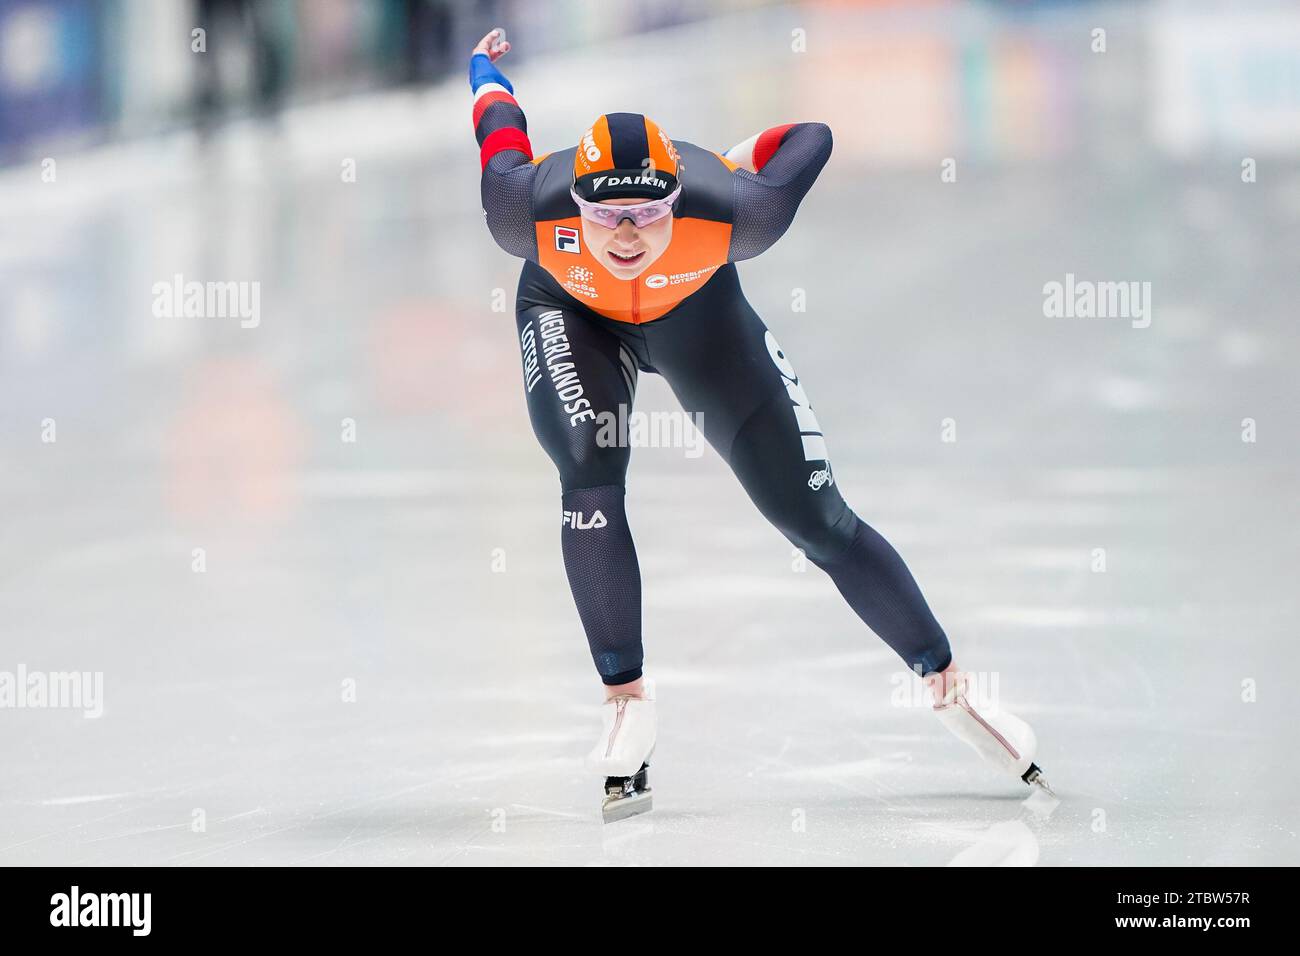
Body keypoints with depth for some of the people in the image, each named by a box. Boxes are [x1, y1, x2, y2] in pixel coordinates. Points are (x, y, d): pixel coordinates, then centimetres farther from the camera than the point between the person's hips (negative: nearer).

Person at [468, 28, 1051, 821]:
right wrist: (485, 67, 7)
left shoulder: (730, 209, -40)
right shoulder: (529, 210, -38)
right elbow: (501, 124, -15)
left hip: (697, 316, 0)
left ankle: (950, 688, 12)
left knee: (816, 517, -1)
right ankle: (627, 697, -12)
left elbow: (813, 137, -20)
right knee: (589, 469, -27)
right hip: (570, 311, 0)